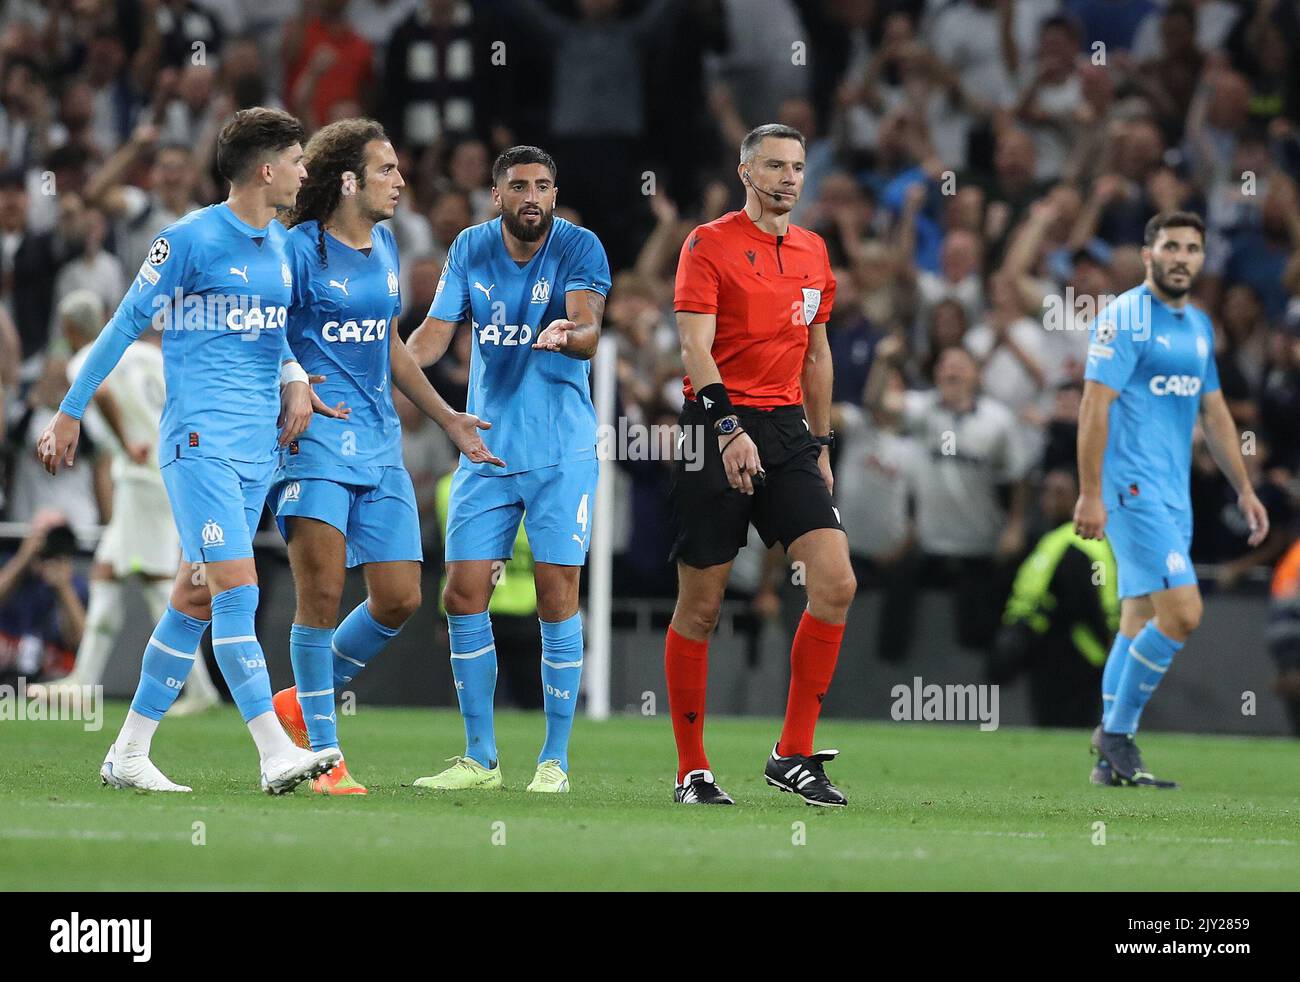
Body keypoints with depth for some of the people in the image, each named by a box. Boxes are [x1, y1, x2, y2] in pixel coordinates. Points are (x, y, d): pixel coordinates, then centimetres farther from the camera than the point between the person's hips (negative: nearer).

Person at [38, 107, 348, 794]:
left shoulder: (280, 244, 14)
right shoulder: (190, 238, -8)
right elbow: (127, 323, -1)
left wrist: (293, 379, 6)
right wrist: (70, 414, 3)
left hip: (259, 447, 7)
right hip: (201, 440, -7)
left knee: (197, 598, 7)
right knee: (238, 590, -14)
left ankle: (128, 754, 14)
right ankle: (275, 755, -18)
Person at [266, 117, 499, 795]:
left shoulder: (384, 248, 16)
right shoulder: (299, 249, -6)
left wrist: (448, 419, 28)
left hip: (379, 442, 7)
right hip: (314, 436, -7)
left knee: (400, 598, 2)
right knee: (322, 592, -12)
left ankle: (306, 702, 23)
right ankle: (323, 753, -3)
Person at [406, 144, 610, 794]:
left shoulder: (579, 248, -9)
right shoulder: (470, 250, 4)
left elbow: (589, 331, -23)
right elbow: (436, 332, 5)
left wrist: (566, 336, -46)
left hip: (561, 455, -4)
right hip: (486, 450, 4)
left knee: (556, 599, -7)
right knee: (463, 597, 0)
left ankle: (555, 759, 4)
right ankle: (480, 759, 11)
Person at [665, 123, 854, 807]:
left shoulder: (813, 252, 14)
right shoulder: (709, 244, -5)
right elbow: (696, 347, -14)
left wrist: (820, 444, 21)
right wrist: (729, 428, -25)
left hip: (786, 428, 5)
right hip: (717, 427, -5)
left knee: (835, 583, -10)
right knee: (701, 604, -1)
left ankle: (793, 755, -3)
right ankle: (691, 770, 9)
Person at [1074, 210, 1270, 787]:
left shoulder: (1199, 326, 16)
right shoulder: (1126, 318, -10)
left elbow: (1214, 413, 23)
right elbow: (1095, 405, -14)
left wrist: (1244, 489, 19)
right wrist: (1090, 494, -20)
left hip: (1173, 494, 8)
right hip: (1132, 486, -8)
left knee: (1141, 621, 8)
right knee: (1181, 613, -16)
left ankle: (1112, 760, 11)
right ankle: (1117, 732, -4)